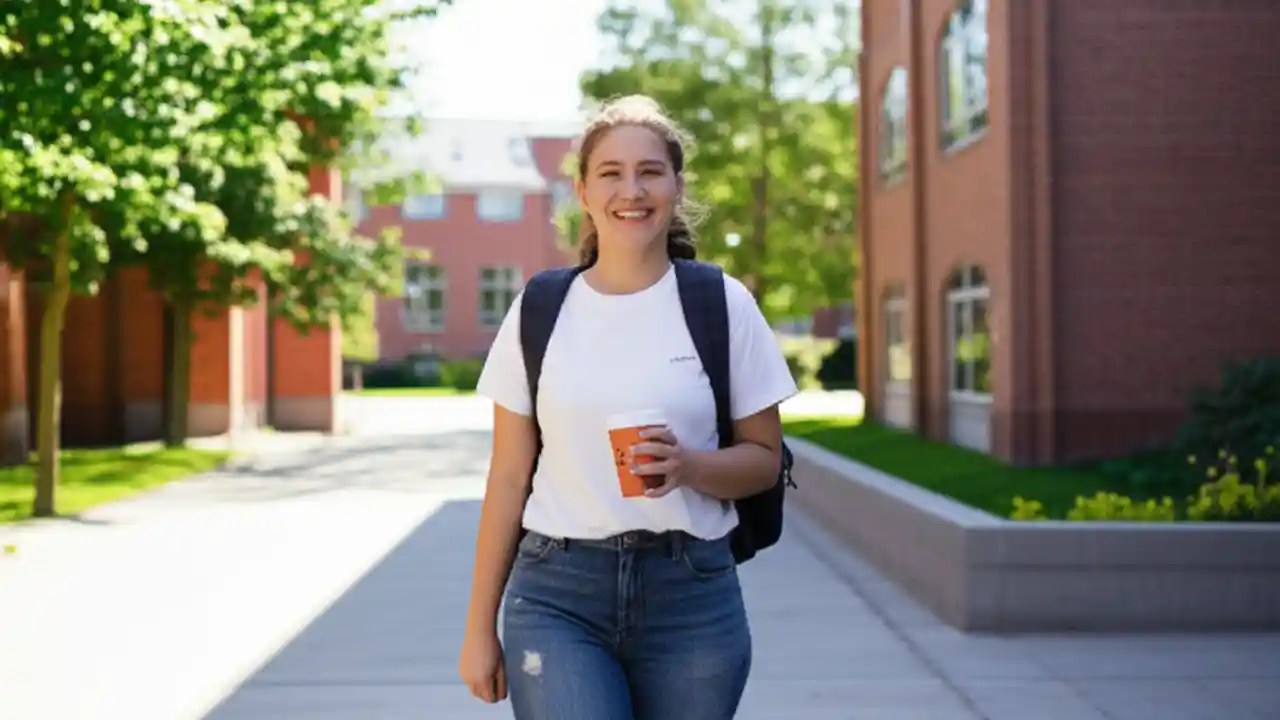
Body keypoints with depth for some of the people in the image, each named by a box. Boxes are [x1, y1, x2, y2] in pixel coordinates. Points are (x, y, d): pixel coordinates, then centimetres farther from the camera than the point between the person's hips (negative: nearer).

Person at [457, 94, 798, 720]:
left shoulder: (722, 305, 2)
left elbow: (764, 458, 5)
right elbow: (509, 477, 7)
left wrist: (689, 466, -17)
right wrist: (480, 625, 7)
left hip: (691, 597, 1)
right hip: (557, 598, 0)